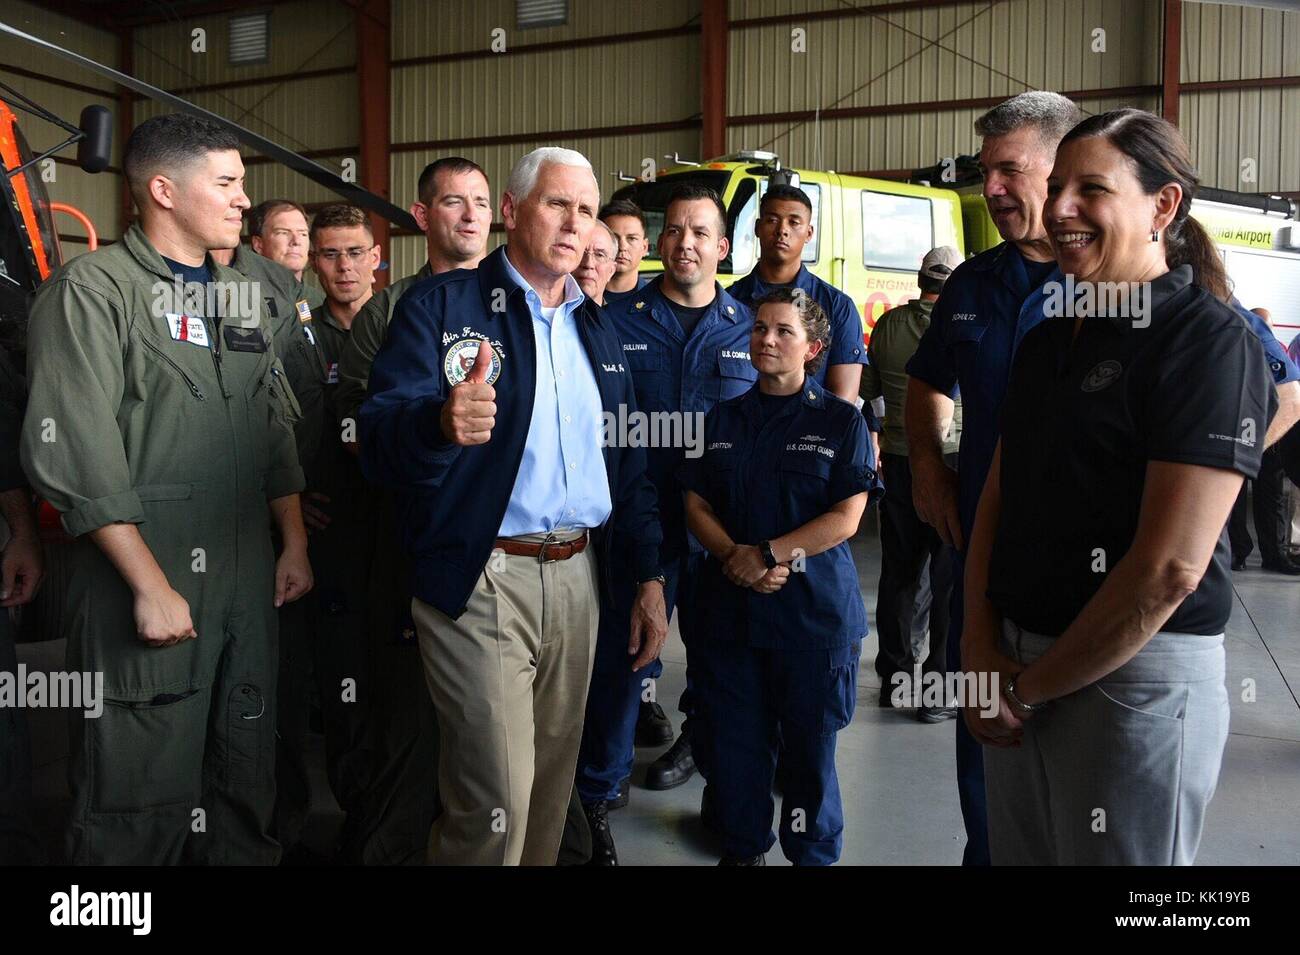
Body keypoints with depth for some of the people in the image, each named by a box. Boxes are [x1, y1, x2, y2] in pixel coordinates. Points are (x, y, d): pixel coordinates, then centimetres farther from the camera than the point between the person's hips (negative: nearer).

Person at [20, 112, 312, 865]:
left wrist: (295, 544, 12)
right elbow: (74, 457, -15)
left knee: (247, 781, 14)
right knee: (143, 802, 3)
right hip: (147, 582, -6)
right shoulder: (92, 290, -7)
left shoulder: (241, 295, 14)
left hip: (248, 578, 6)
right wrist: (151, 586, -17)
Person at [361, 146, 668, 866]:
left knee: (552, 783, 16)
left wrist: (648, 575, 12)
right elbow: (380, 439, -16)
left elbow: (629, 463, 18)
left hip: (578, 578, 6)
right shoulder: (439, 306, -4)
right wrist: (441, 422, -38)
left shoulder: (597, 328, 15)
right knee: (495, 803, -6)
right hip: (481, 584, -6)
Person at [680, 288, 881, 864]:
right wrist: (736, 557, -12)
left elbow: (845, 518, -7)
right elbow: (696, 504, 6)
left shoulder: (841, 421, 0)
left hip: (815, 607, -3)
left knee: (810, 745, 7)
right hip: (730, 604, 3)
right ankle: (742, 848, 30)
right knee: (736, 740, 10)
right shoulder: (722, 419, 11)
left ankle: (813, 853, 26)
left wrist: (769, 553, -15)